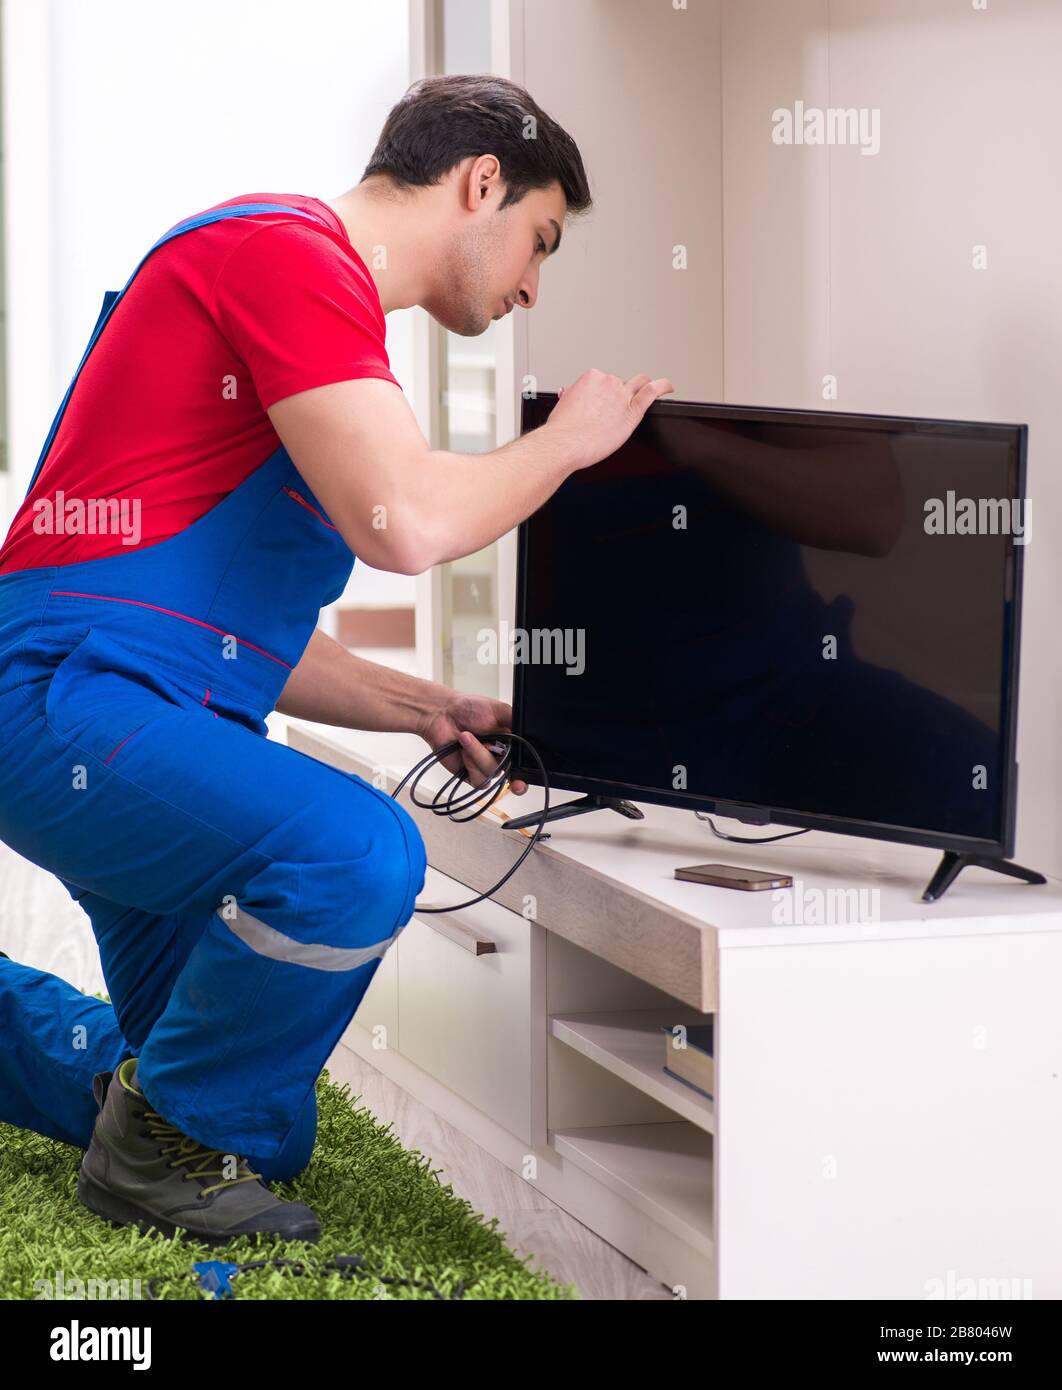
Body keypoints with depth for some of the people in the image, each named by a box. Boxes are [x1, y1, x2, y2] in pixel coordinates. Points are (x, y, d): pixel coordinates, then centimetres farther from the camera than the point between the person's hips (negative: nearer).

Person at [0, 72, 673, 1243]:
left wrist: (426, 710, 15)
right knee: (357, 857, -32)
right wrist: (570, 440, -7)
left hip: (162, 726, 10)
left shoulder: (315, 284, 20)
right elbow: (406, 524, -25)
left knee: (264, 1132, 12)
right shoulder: (288, 249, -12)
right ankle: (165, 1144, -9)